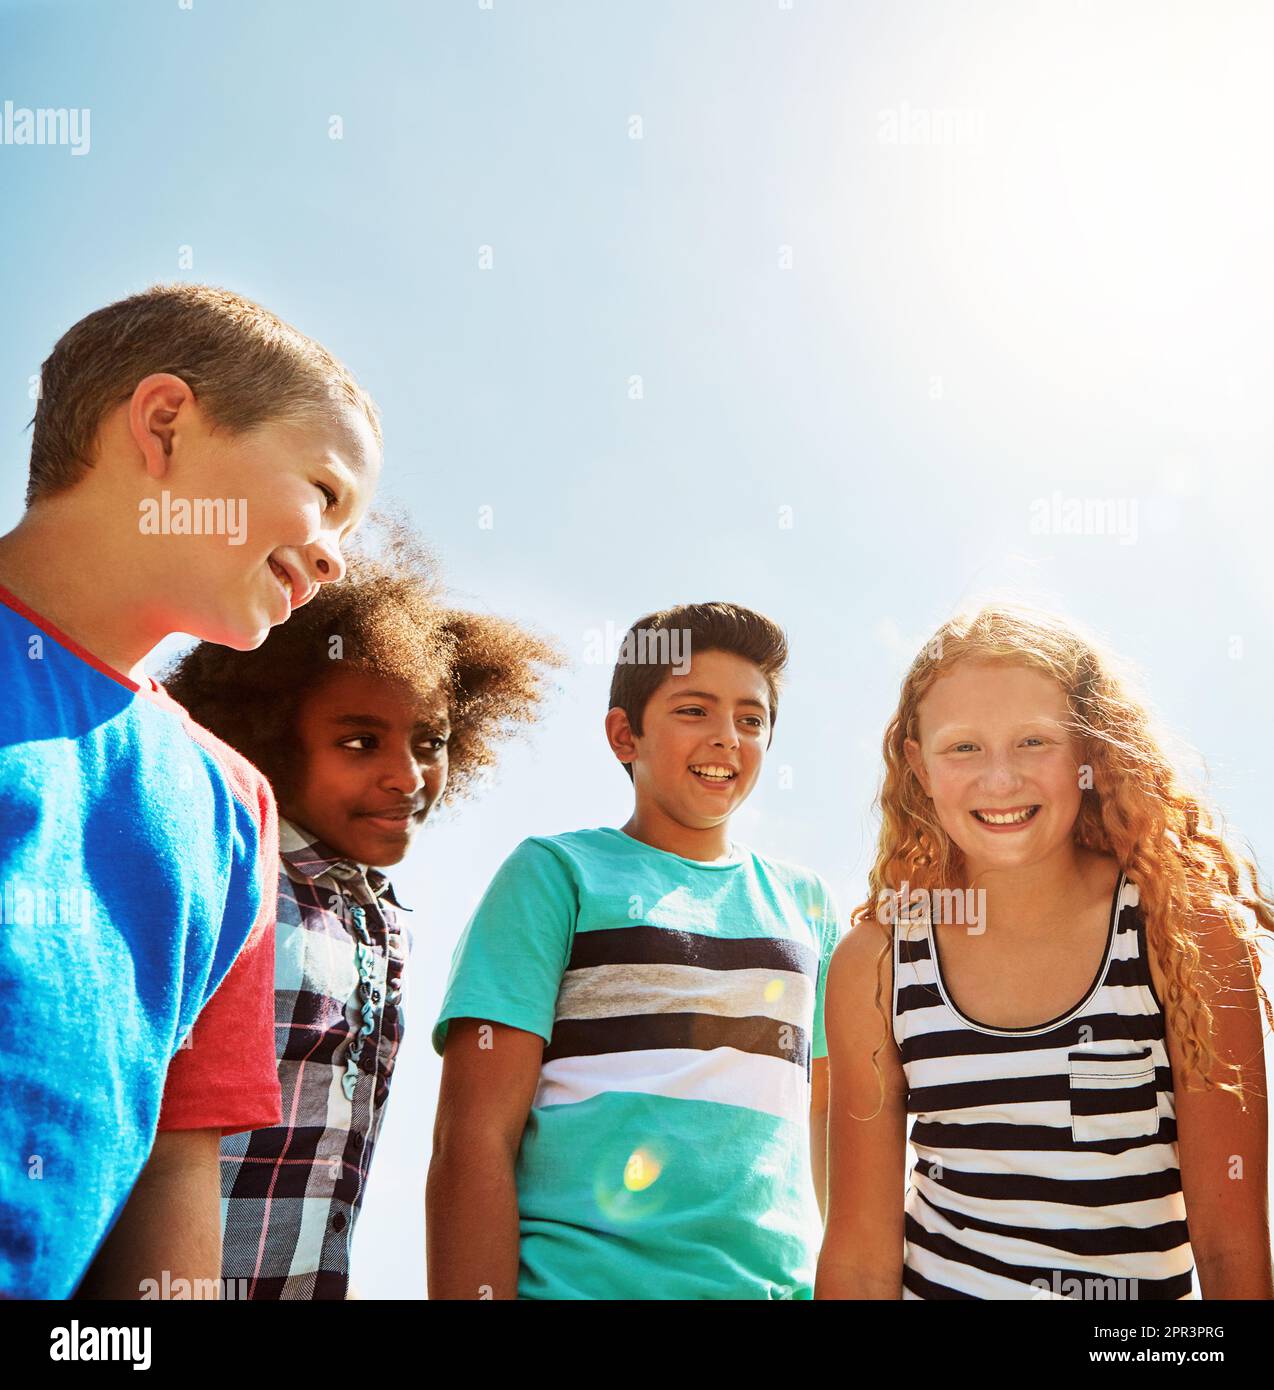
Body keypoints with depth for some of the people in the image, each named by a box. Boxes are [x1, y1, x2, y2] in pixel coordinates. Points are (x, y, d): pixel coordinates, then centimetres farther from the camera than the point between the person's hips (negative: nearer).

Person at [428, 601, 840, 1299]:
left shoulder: (805, 901, 12)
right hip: (577, 1278, -4)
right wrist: (478, 1294, -15)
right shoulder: (554, 871, -2)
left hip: (778, 1279, 4)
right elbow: (473, 1137, -9)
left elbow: (820, 1126, 14)